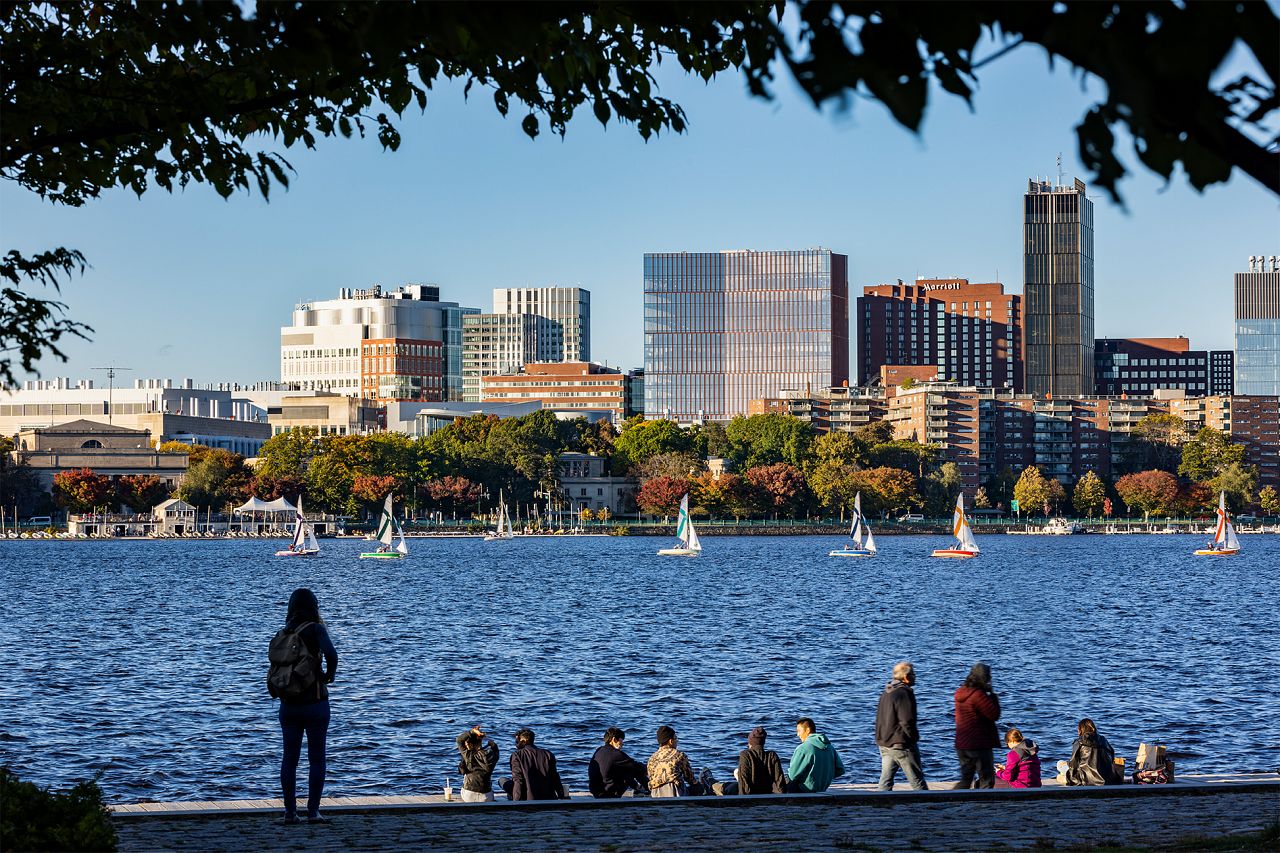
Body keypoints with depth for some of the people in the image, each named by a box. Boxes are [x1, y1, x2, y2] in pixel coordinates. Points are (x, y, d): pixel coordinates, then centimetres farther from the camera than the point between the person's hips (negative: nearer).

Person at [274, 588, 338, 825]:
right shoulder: (315, 629, -10)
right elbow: (331, 654, -26)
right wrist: (330, 674, -9)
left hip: (288, 705, 4)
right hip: (314, 703, -4)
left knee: (289, 758, 10)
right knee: (316, 758, 4)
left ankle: (290, 811, 9)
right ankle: (313, 811, 1)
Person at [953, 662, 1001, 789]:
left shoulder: (960, 692, 8)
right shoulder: (978, 694, -18)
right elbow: (994, 714, -16)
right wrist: (993, 695, -5)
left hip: (962, 744, 8)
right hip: (980, 745, -8)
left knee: (965, 780, 16)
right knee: (987, 780, 3)